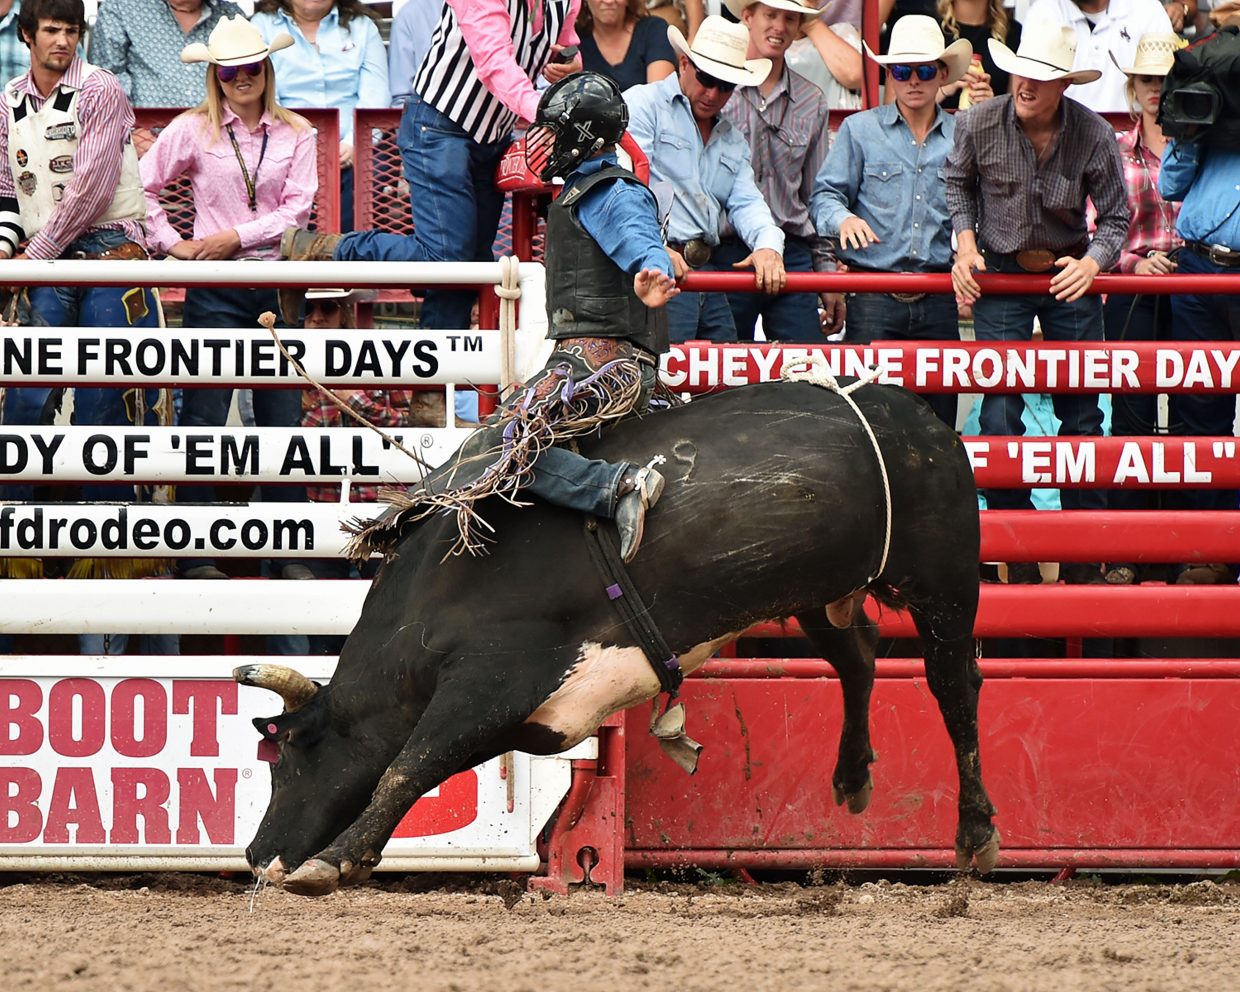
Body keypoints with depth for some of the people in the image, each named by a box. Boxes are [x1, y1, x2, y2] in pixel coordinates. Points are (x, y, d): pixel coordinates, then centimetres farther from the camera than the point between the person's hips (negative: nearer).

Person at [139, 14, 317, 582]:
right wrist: (171, 242, -1)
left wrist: (237, 236, -10)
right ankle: (193, 554, 2)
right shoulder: (193, 130, 4)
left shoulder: (295, 134, 6)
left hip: (278, 282, 2)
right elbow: (142, 186, 6)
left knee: (283, 415, 2)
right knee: (204, 414, -2)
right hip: (214, 287, -1)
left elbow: (296, 209, -1)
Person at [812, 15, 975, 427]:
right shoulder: (860, 130, 8)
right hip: (874, 299, -2)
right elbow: (825, 194, 4)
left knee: (938, 422, 3)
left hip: (940, 301, 2)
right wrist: (843, 219, -18)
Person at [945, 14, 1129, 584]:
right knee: (999, 414, -6)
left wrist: (1092, 263, -22)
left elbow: (1115, 217, -3)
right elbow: (958, 185, 9)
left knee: (1080, 414, 4)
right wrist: (966, 246, -4)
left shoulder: (1093, 135, -14)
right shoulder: (978, 125, -13)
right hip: (1000, 275, 0)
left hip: (1069, 277, 0)